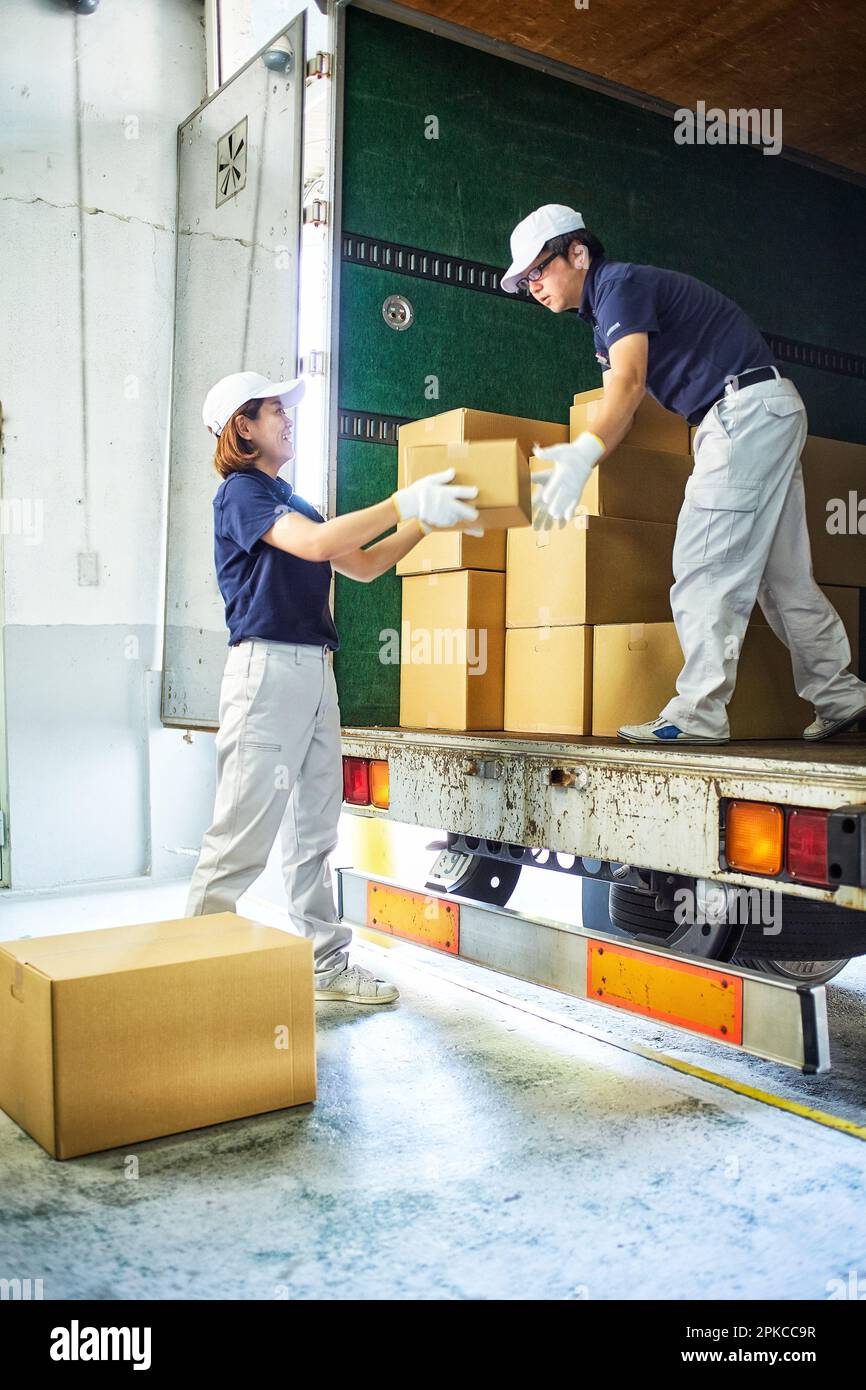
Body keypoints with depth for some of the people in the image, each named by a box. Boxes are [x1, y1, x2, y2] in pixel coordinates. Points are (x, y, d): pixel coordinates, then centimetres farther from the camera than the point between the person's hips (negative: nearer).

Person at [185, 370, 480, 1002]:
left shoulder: (290, 500, 23)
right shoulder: (241, 492, -4)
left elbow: (363, 565, 23)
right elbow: (316, 543, -21)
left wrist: (425, 522, 14)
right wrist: (405, 502, -21)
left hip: (315, 668, 9)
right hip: (268, 665, -9)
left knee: (316, 828, 10)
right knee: (244, 832, -8)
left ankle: (327, 963, 17)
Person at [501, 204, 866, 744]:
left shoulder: (620, 284, -10)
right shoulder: (605, 315, 21)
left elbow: (629, 382, -27)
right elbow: (621, 411, 19)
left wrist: (582, 456, -39)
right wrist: (577, 468, 9)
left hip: (748, 406, -10)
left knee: (705, 565, -12)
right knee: (784, 573, 11)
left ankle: (699, 713, -11)